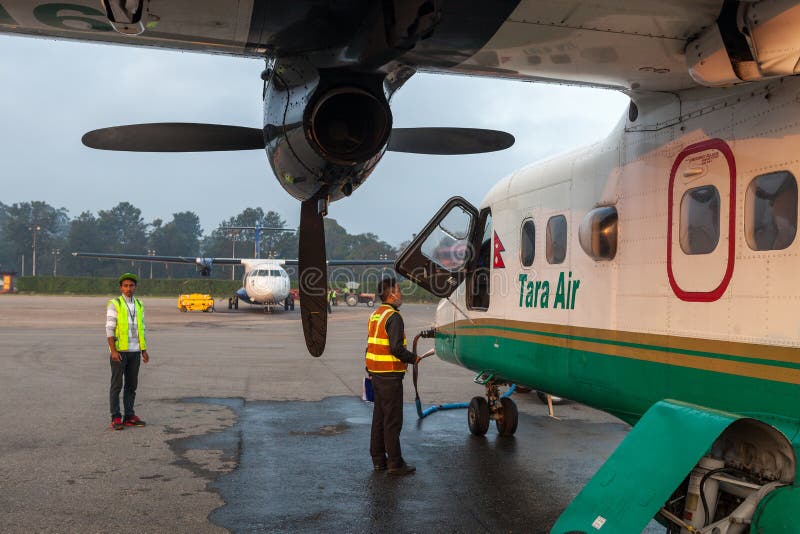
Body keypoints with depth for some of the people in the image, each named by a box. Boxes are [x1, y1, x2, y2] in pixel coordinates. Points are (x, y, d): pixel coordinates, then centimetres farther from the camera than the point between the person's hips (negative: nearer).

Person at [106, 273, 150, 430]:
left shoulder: (139, 305, 11)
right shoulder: (114, 304, -5)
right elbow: (109, 329, -9)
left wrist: (144, 350, 10)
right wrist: (113, 351, -17)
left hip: (134, 351, 5)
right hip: (119, 351, -5)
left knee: (132, 385, 8)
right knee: (117, 385, -1)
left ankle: (129, 417, 14)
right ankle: (116, 418, 4)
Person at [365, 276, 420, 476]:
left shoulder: (375, 315, 13)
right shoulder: (393, 317, -16)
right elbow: (397, 348, -23)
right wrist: (414, 358, -8)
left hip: (376, 374, 9)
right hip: (390, 375, -9)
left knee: (379, 417, 15)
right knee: (393, 420, -3)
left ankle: (378, 459, 22)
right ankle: (395, 463, 2)